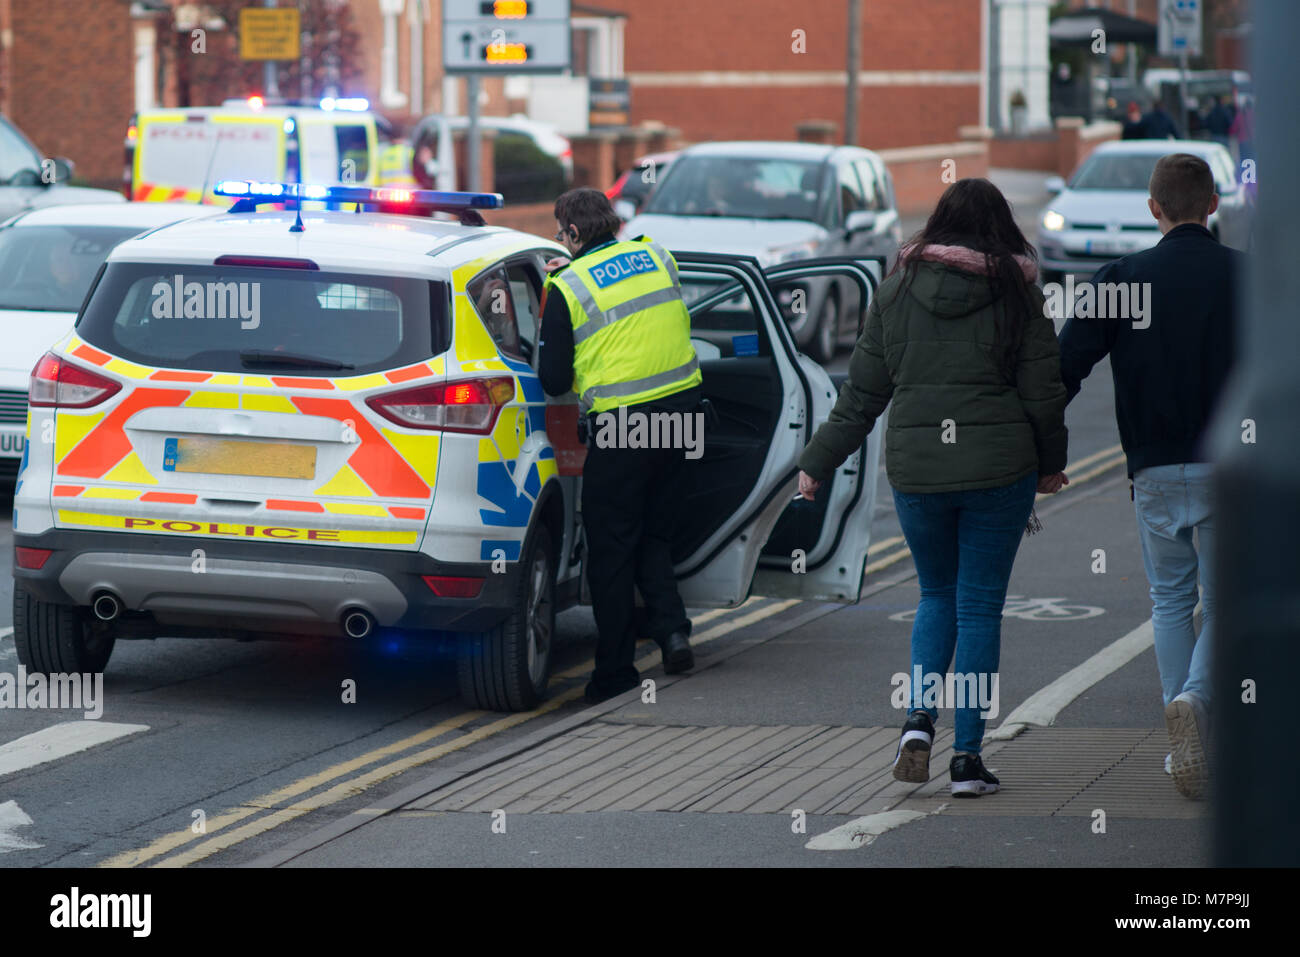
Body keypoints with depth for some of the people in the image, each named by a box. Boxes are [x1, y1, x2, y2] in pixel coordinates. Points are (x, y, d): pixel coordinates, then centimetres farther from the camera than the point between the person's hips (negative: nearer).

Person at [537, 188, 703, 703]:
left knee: (611, 548, 4)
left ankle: (615, 670, 7)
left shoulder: (567, 288, -7)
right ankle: (671, 627, 1)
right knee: (653, 531, 20)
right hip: (682, 404, 5)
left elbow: (554, 381, -5)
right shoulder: (656, 256, 7)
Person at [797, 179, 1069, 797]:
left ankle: (918, 719, -2)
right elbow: (1042, 390, -1)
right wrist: (1050, 464, 14)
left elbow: (863, 392, 5)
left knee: (937, 596, 19)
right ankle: (967, 757, 4)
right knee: (980, 605, 5)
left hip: (915, 465, 2)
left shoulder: (898, 289, 3)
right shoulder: (1016, 293, -3)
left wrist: (818, 463, 13)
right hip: (998, 467, -2)